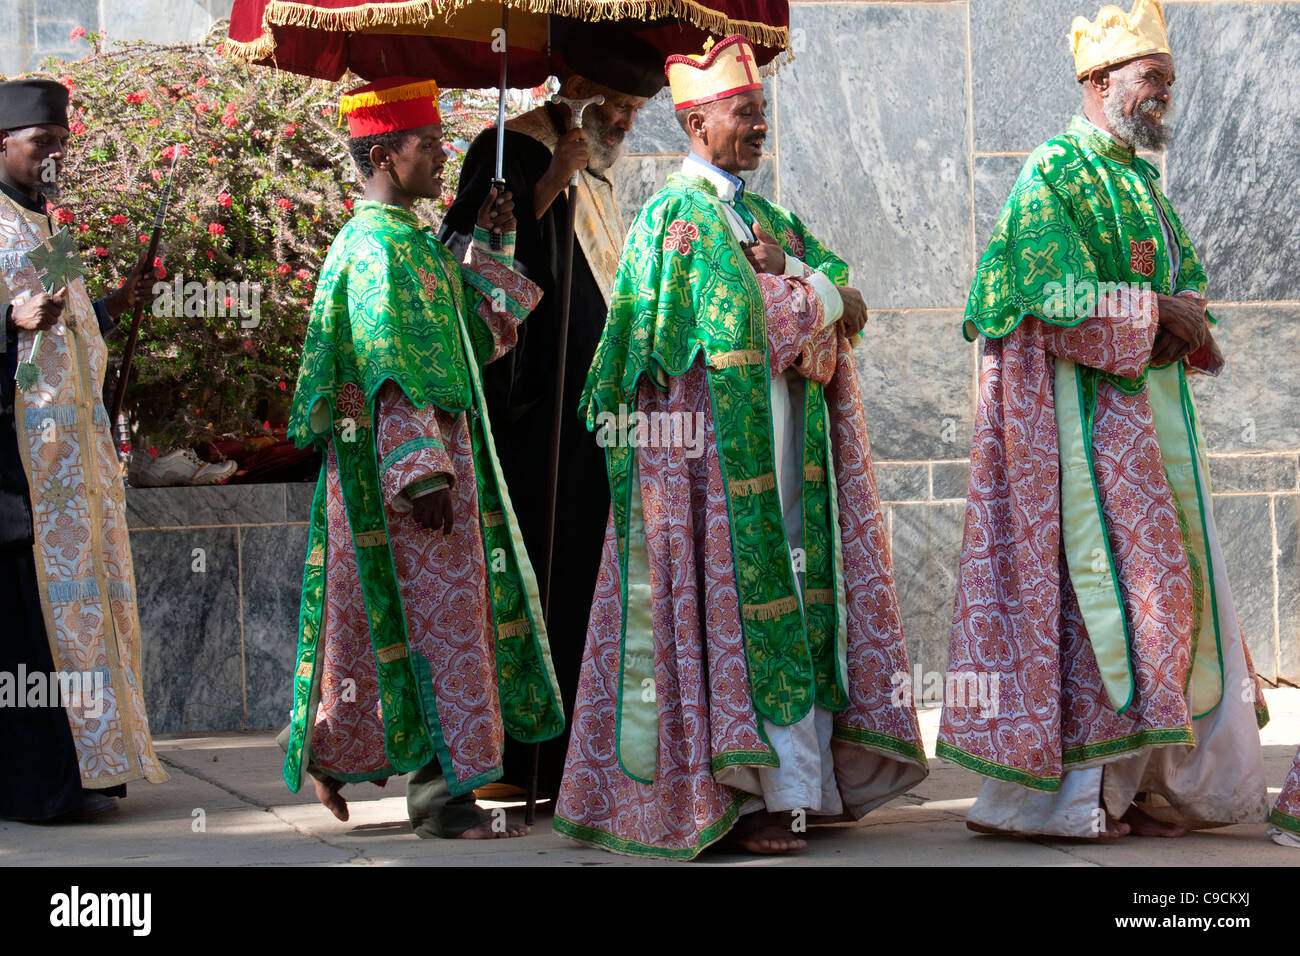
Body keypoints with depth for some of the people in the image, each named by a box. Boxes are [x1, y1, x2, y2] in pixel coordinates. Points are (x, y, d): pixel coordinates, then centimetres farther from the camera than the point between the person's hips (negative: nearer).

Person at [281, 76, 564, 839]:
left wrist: (490, 248, 12)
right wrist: (424, 474, -24)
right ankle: (441, 794, 0)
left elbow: (474, 331, 22)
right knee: (430, 620, -5)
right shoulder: (376, 245, -14)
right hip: (407, 459, -10)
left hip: (447, 448, 10)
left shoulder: (412, 239, 15)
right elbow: (389, 373, -20)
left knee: (443, 615, 14)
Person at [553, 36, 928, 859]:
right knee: (726, 602, -8)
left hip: (778, 440, 8)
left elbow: (844, 292, 9)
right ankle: (744, 793, -7)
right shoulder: (681, 213, -6)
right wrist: (816, 297, -4)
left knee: (785, 598, 6)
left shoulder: (764, 218, 20)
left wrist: (795, 288, -10)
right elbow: (738, 316, -19)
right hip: (710, 444, -8)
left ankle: (797, 778, 8)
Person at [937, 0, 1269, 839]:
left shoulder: (1143, 183, 19)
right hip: (1083, 413, -9)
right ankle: (1072, 793, -7)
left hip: (1151, 409, 9)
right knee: (1104, 575, -11)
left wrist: (1186, 319, -3)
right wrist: (1155, 314, -12)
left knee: (1171, 584, 6)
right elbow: (1054, 297, -19)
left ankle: (1154, 780, 11)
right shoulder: (1053, 174, -8)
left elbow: (1190, 284, 19)